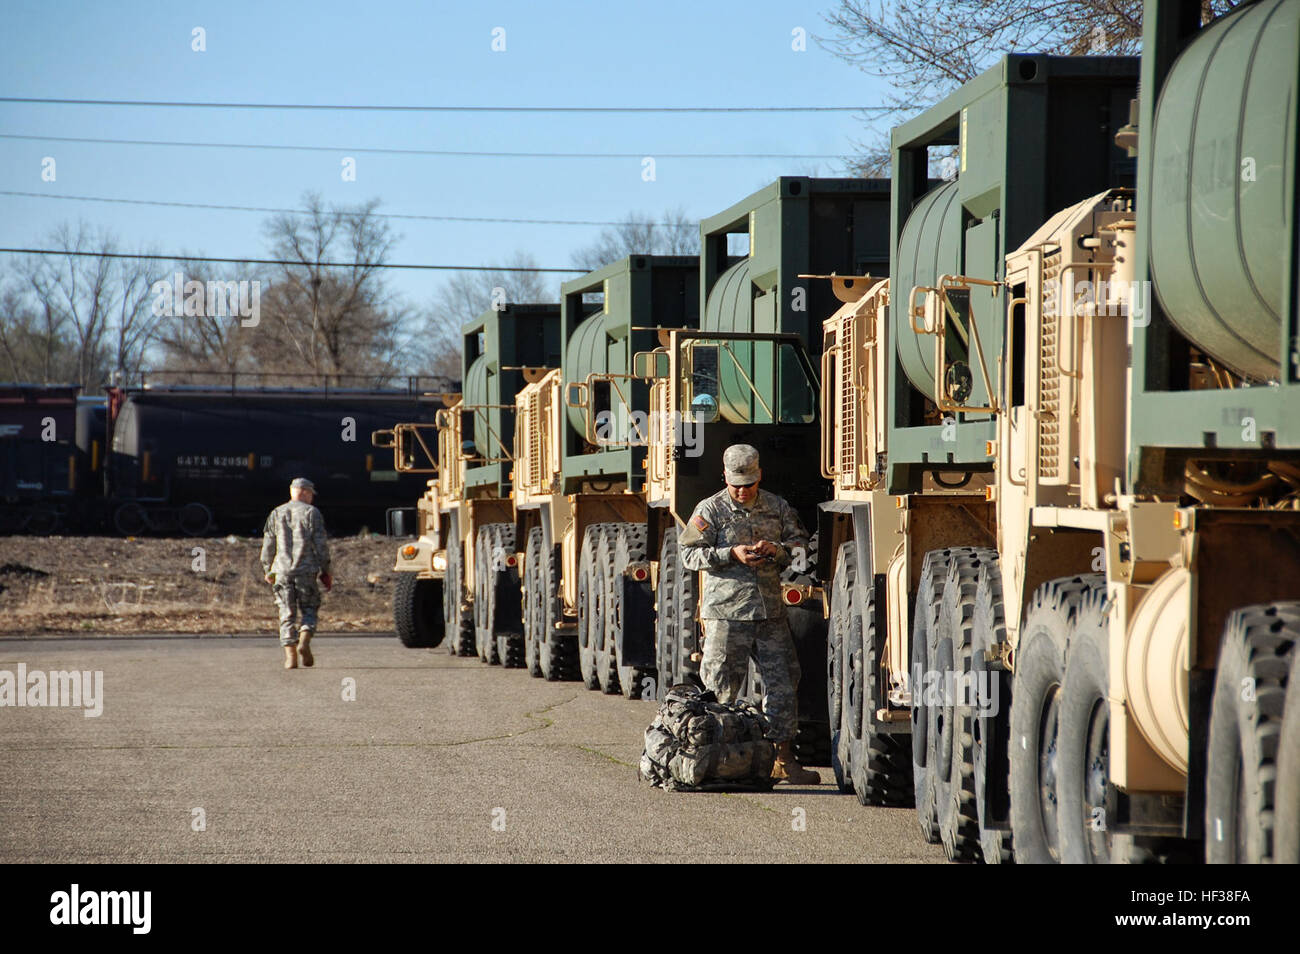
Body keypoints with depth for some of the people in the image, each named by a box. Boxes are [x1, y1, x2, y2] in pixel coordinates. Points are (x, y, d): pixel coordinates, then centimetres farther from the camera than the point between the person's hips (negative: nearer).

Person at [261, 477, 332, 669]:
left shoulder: (276, 514, 10)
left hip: (282, 570, 2)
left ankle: (290, 655, -3)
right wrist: (325, 571, 4)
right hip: (306, 570, -2)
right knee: (309, 610, 10)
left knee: (287, 614, 4)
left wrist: (268, 571, 22)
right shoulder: (311, 513, 1)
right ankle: (304, 641, -15)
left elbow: (268, 545, 12)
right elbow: (321, 544, -2)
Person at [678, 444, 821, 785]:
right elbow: (690, 554, -4)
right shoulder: (710, 510, 0)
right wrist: (732, 554, -16)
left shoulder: (777, 508, 11)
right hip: (727, 612, -4)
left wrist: (777, 549, -7)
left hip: (770, 611, 4)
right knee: (721, 688, -2)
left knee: (782, 684, 3)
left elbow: (801, 545, 14)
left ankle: (784, 759, 10)